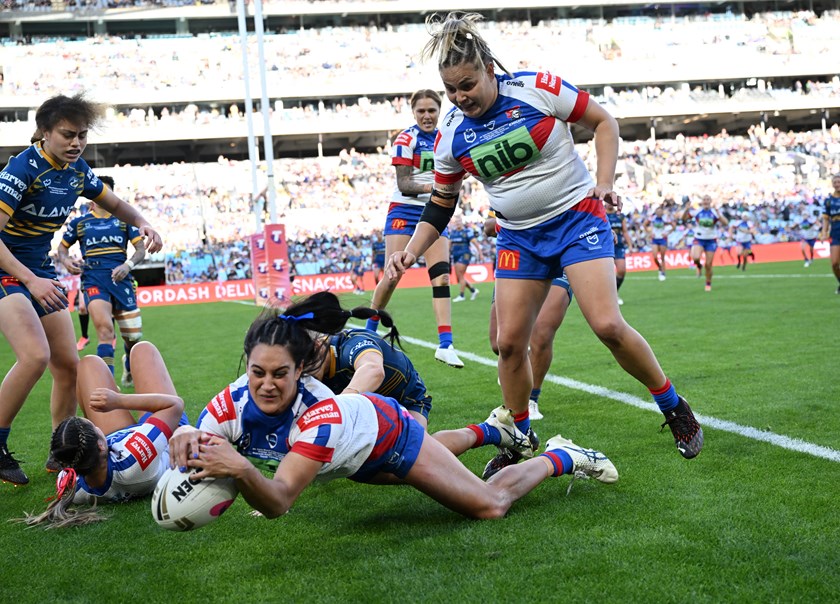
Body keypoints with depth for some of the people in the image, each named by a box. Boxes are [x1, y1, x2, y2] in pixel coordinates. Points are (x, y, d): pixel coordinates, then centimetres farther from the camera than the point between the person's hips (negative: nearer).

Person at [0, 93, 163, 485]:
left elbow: (114, 204, 20)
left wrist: (142, 223, -1)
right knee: (36, 355, -27)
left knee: (68, 365, 5)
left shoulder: (77, 171, 3)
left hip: (42, 275, 8)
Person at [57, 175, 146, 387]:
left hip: (120, 280, 1)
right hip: (93, 280, -1)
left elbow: (140, 250, 9)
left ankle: (129, 366, 38)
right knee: (105, 328, -24)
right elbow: (62, 247, 23)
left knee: (133, 336, 2)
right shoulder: (79, 222, 12)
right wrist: (66, 261, 0)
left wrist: (128, 265, -10)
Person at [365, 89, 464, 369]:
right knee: (392, 276, -6)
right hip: (405, 211, -5)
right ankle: (369, 330, 17)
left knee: (442, 275, -9)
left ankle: (445, 345, -13)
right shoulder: (406, 139, -9)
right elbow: (403, 184, -17)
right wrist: (428, 187, -31)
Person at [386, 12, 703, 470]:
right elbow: (440, 204, 8)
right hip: (518, 238, 4)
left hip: (577, 219, -4)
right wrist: (410, 252, -6)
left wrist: (604, 183, -13)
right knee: (509, 342, -3)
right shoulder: (451, 134, -3)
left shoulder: (538, 89, -15)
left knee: (607, 325, -17)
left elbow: (604, 122, -2)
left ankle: (675, 410, 4)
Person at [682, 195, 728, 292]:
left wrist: (718, 214, -29)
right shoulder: (696, 211, -4)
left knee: (708, 265, 1)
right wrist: (687, 210, -19)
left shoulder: (715, 212, -6)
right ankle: (699, 266, 8)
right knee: (695, 257, -28)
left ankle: (708, 284, 23)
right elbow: (684, 219, -1)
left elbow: (726, 223, -15)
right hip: (698, 240, 0)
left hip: (711, 241, 0)